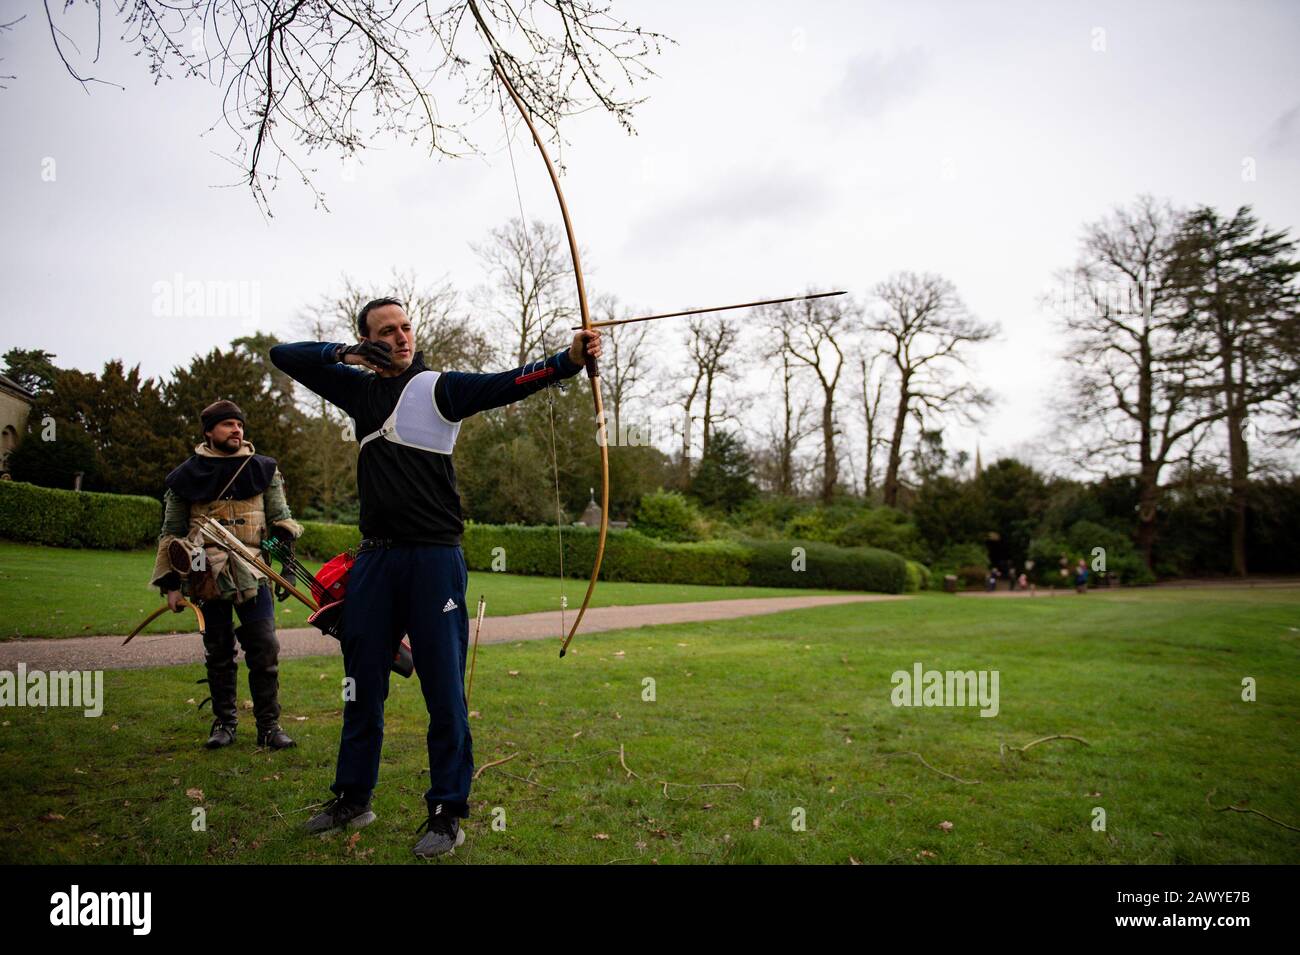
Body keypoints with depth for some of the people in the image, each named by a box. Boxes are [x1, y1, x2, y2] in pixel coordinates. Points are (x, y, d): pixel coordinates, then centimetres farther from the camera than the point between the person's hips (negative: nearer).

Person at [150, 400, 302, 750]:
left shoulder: (264, 470, 8)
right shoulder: (187, 476, 5)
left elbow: (279, 514, 12)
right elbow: (171, 533, 9)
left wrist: (284, 531, -13)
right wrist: (171, 583, 5)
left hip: (252, 574, 0)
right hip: (207, 577, 0)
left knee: (265, 649, -4)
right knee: (218, 652, 9)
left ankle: (268, 724, 7)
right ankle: (223, 722, 22)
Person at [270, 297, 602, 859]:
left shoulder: (438, 388, -2)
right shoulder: (360, 389, 13)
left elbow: (504, 384, -19)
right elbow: (283, 356, 20)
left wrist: (568, 359, -36)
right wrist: (344, 353, 2)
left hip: (434, 559, -5)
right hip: (374, 559, 5)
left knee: (444, 691, -1)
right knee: (362, 686, 15)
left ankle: (448, 814, 11)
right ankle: (353, 800, 31)